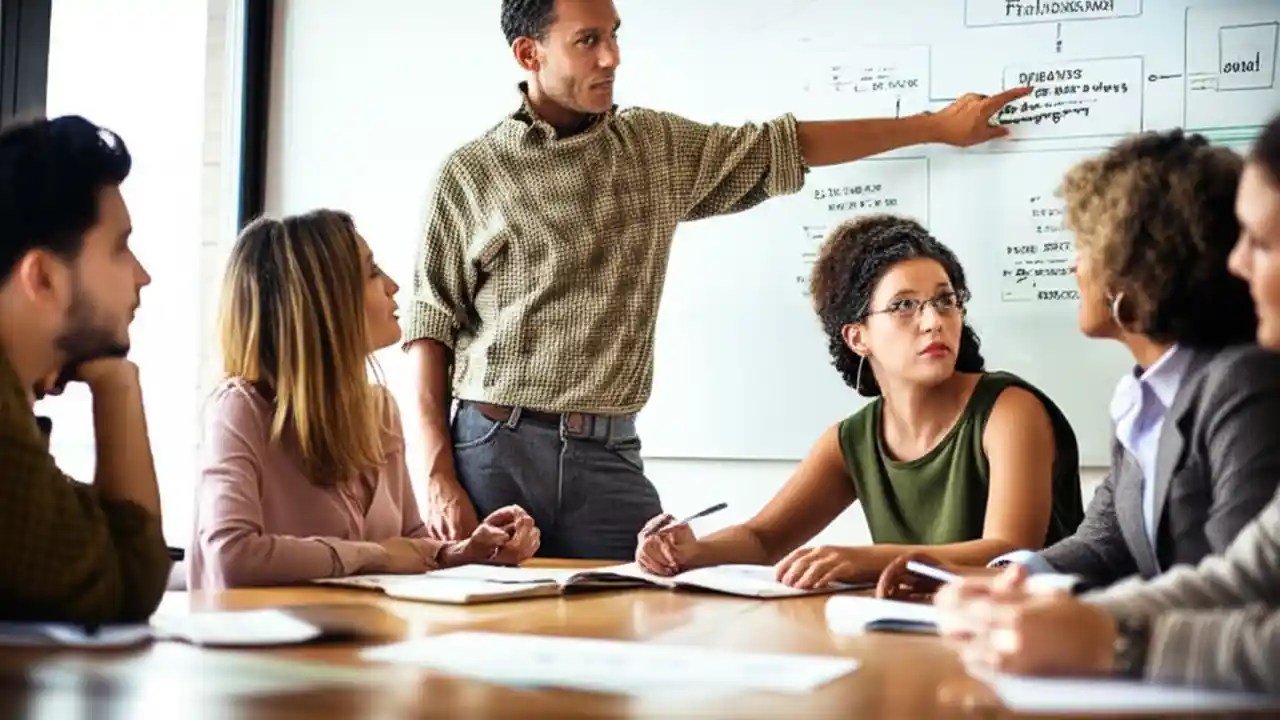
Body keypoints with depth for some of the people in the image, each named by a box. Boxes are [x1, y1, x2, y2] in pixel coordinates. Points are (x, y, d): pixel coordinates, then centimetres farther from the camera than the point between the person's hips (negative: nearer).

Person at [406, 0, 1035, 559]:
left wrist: (938, 126, 19)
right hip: (493, 449, -2)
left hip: (608, 456, 2)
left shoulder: (658, 147, 12)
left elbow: (786, 147, 18)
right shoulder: (471, 172, 2)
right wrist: (439, 473, -9)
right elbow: (432, 325, 0)